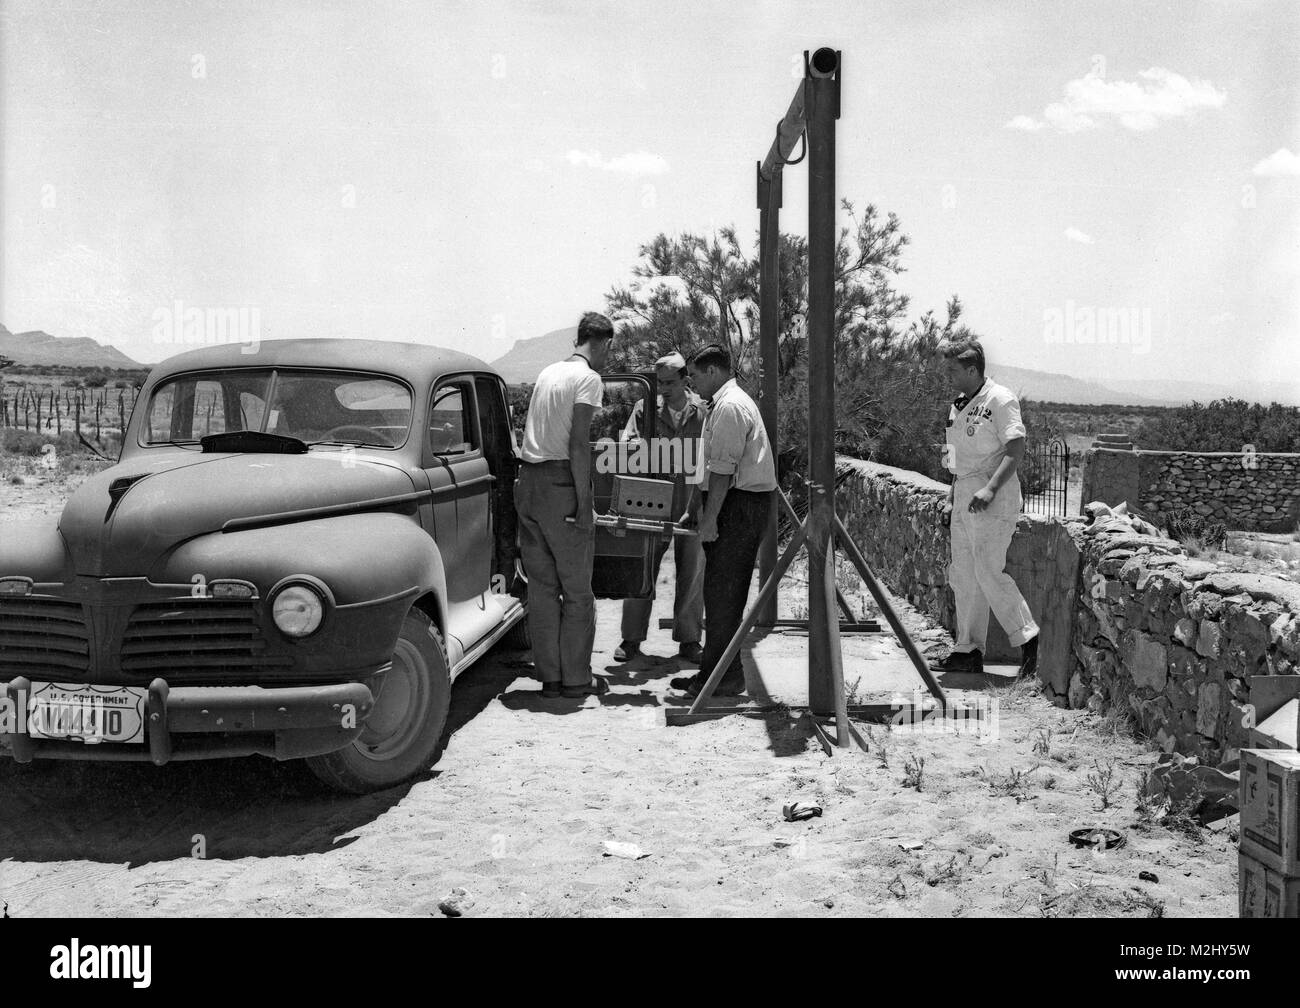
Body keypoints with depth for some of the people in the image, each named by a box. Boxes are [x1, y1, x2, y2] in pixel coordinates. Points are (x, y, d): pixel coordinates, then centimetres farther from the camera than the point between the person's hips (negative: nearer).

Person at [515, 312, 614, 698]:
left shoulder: (548, 372, 17)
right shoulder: (588, 378, -6)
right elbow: (578, 442, -15)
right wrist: (583, 502, -15)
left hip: (527, 479, 7)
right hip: (560, 482, -7)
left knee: (541, 586, 9)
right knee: (577, 589, 3)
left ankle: (549, 676, 13)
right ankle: (576, 678, 7)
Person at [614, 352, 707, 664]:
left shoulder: (703, 411, 1)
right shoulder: (645, 409, 2)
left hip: (692, 502, 0)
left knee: (692, 573, 7)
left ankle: (689, 641, 18)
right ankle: (632, 639, 13)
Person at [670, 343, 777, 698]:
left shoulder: (729, 406, -14)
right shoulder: (720, 405, 20)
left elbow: (723, 469, -20)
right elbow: (708, 466, 24)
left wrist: (710, 518, -19)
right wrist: (693, 510, 24)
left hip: (739, 504, -10)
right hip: (735, 505, 10)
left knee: (723, 593, -7)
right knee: (720, 592, 12)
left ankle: (724, 678, -2)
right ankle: (715, 672, 18)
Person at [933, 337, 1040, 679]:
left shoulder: (1000, 400, -10)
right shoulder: (959, 404, 16)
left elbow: (1016, 449, -17)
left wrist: (989, 489, -25)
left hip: (992, 499, -9)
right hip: (964, 496, 9)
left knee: (988, 572, -12)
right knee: (962, 574, 9)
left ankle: (1027, 638, 0)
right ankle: (968, 650, 15)